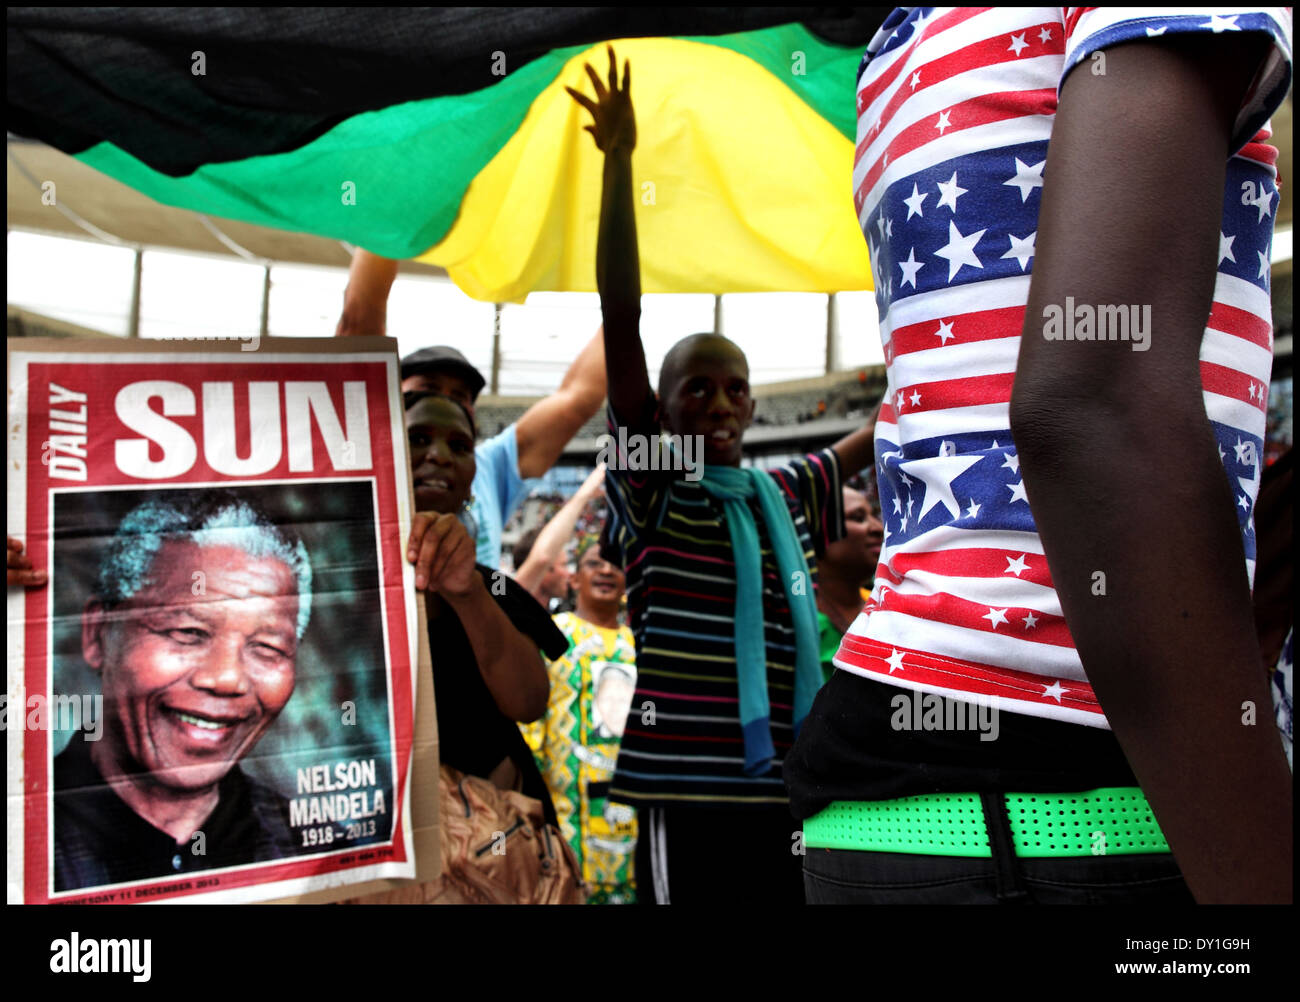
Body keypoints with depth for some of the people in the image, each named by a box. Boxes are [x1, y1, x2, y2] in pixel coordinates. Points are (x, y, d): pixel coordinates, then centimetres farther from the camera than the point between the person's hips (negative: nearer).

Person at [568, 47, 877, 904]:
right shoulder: (652, 488, 0)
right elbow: (621, 323, -10)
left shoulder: (787, 496, 13)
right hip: (686, 791, -5)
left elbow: (884, 433, 28)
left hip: (780, 789, 5)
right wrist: (618, 162, -15)